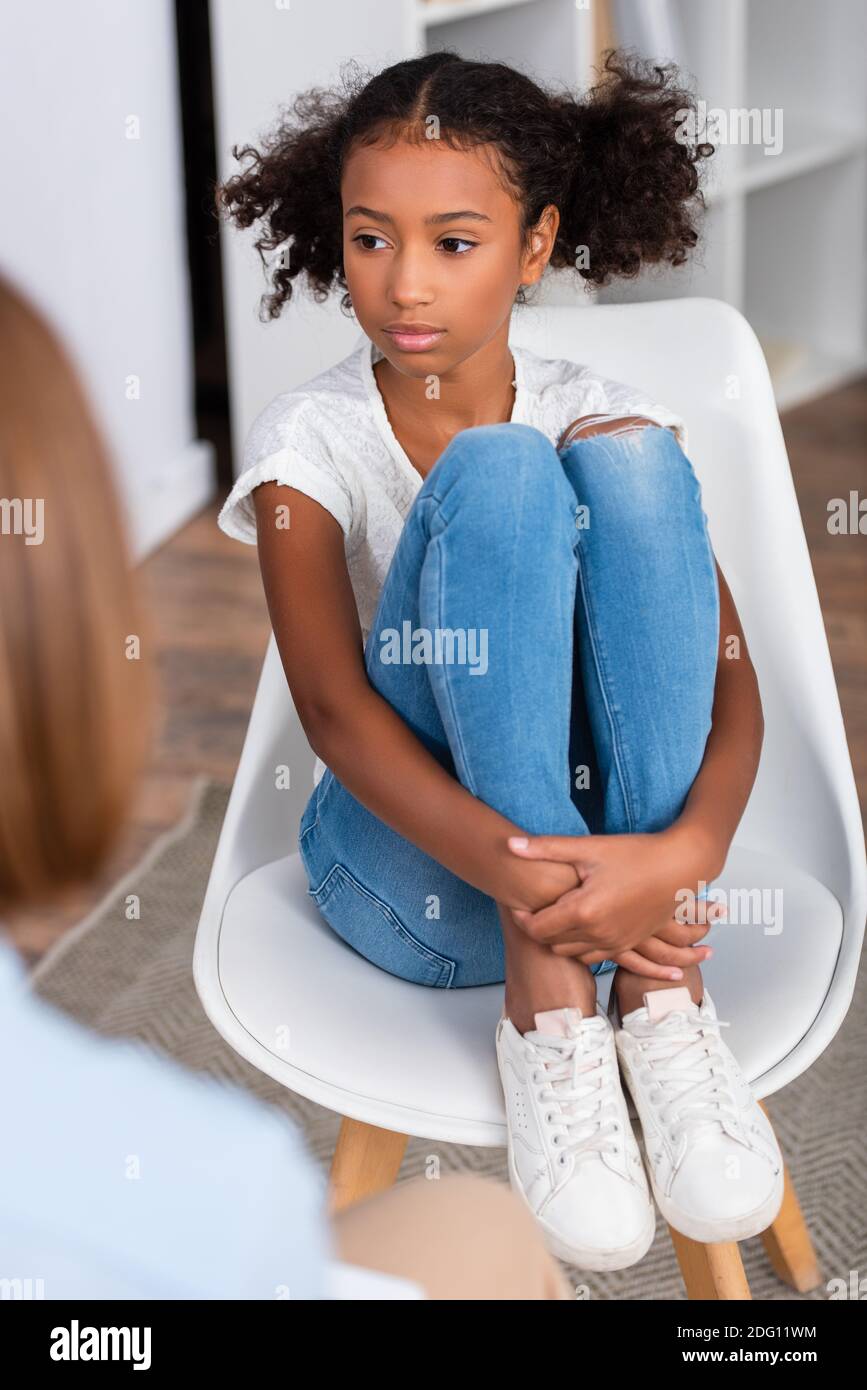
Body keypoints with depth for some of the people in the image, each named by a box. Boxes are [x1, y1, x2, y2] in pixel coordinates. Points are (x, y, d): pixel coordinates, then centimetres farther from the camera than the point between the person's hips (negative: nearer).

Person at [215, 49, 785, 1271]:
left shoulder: (598, 412, 1)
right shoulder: (310, 440, -4)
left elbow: (729, 679, -10)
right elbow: (334, 708, -17)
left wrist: (687, 851, -33)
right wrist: (522, 876, -35)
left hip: (617, 836, 2)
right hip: (414, 859, -2)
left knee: (629, 460, -22)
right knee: (497, 473, -25)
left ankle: (657, 992, -26)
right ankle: (548, 1011, -30)